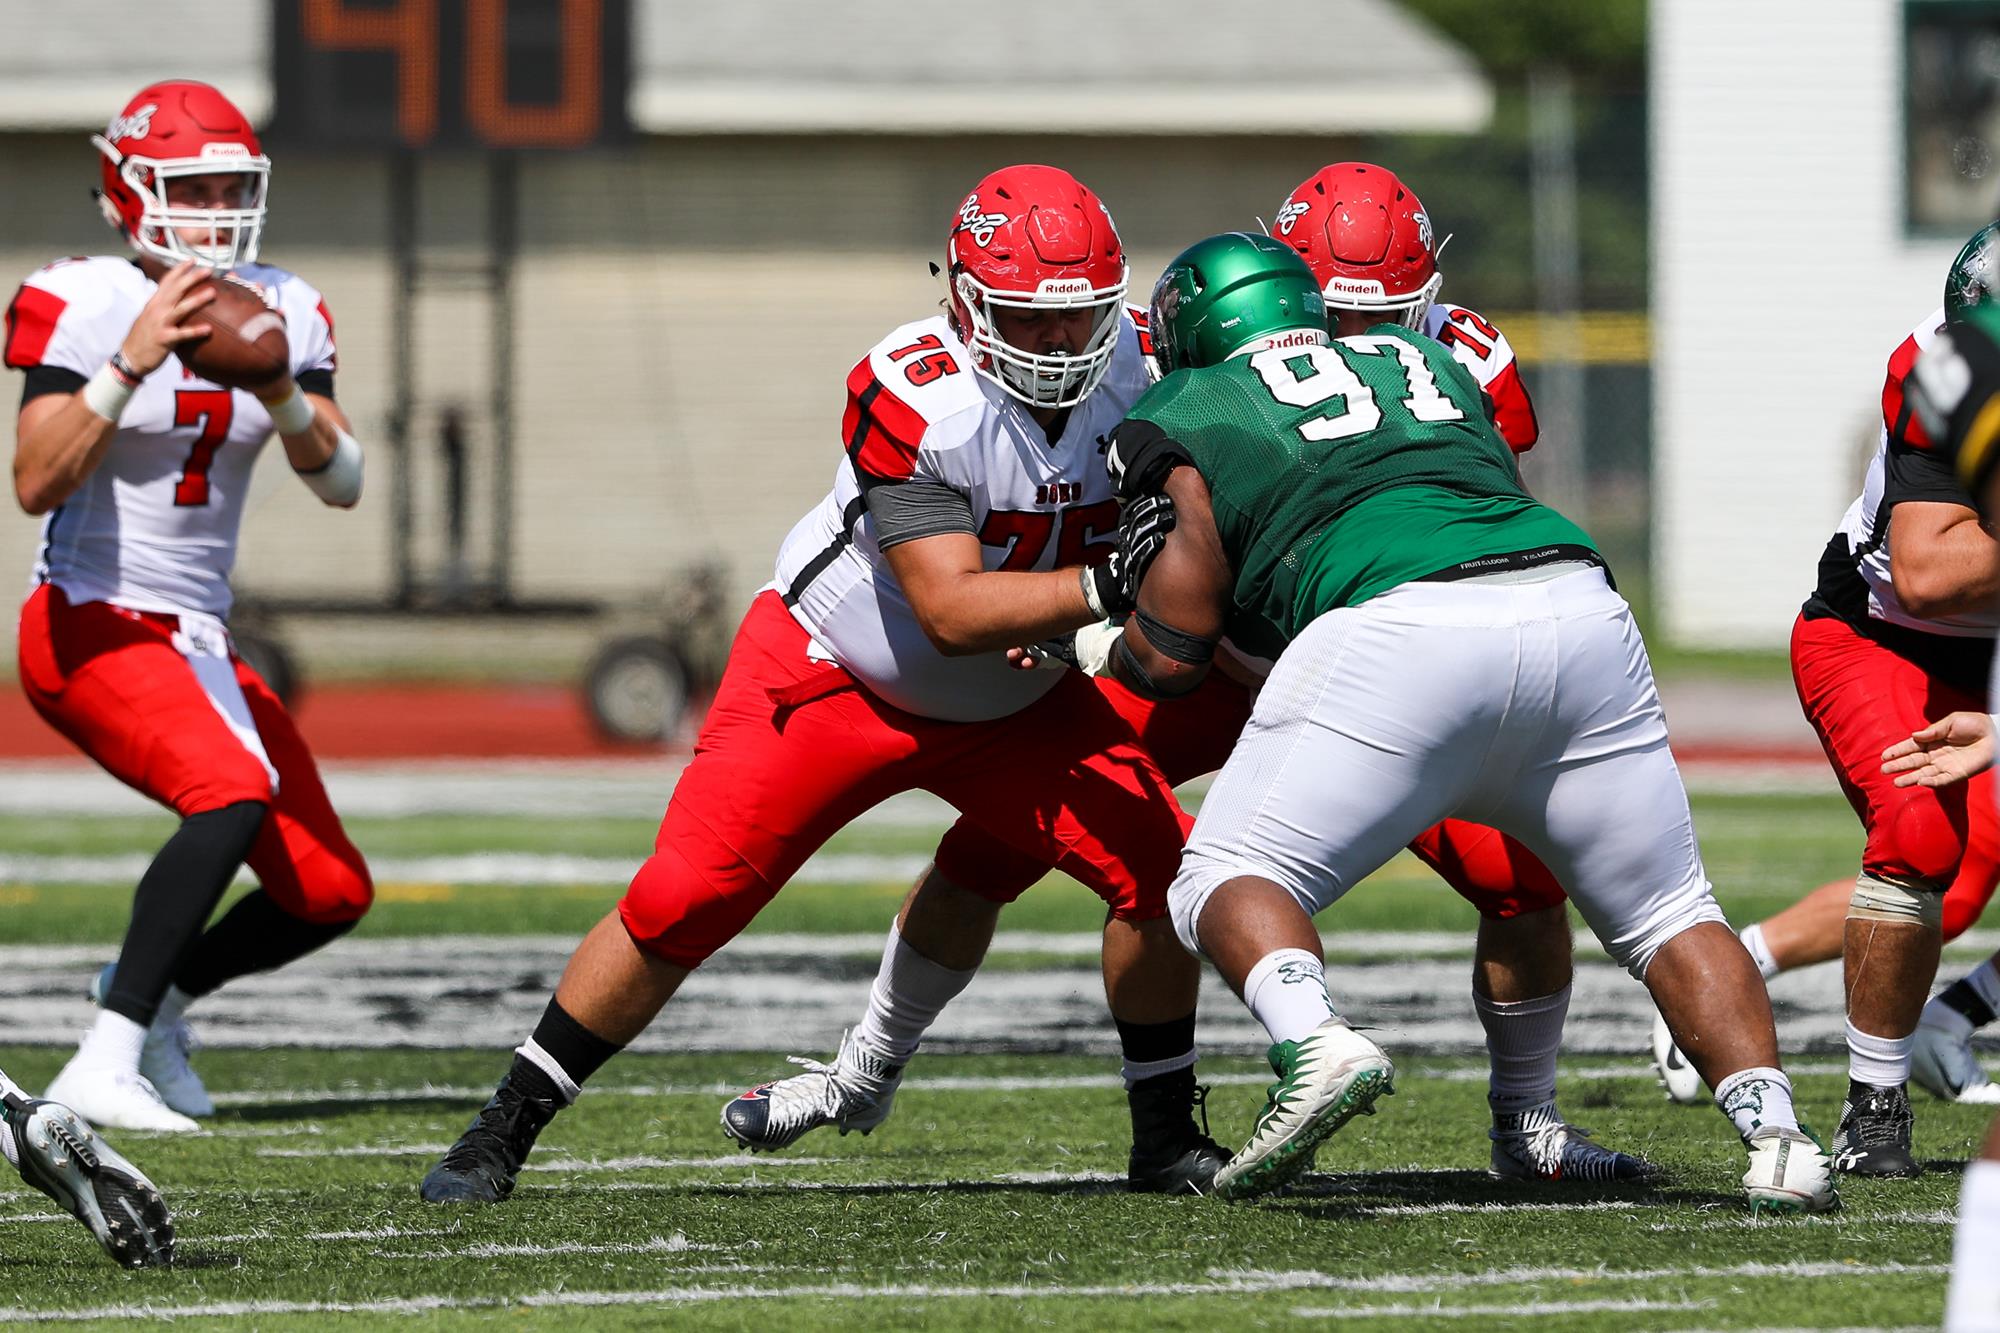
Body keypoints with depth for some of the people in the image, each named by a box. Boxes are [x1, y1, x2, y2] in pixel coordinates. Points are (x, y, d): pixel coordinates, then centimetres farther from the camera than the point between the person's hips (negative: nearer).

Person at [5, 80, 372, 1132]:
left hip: (199, 640, 7)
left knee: (331, 892, 5)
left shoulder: (280, 312, 4)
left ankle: (158, 996, 31)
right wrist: (132, 363, -31)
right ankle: (102, 1068, -33)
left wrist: (285, 396, -18)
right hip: (93, 629, -7)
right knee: (232, 795, -33)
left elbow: (342, 484, 2)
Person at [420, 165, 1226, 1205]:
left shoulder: (1133, 367, -13)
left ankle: (1166, 1140, 7)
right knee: (682, 902, -12)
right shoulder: (914, 395, -30)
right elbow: (951, 612, -34)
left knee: (1156, 867, -10)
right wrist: (1105, 588, -44)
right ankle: (503, 1132, 1)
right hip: (834, 677, -5)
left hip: (1014, 704, 5)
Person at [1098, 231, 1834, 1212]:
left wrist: (1096, 644, 39)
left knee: (1226, 884, 5)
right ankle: (1775, 1138, 1)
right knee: (1666, 916, 18)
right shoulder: (1427, 365, 34)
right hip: (1578, 608, 4)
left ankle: (1314, 1043, -23)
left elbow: (1171, 657, 18)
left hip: (1399, 628, -4)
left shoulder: (1191, 408, 20)